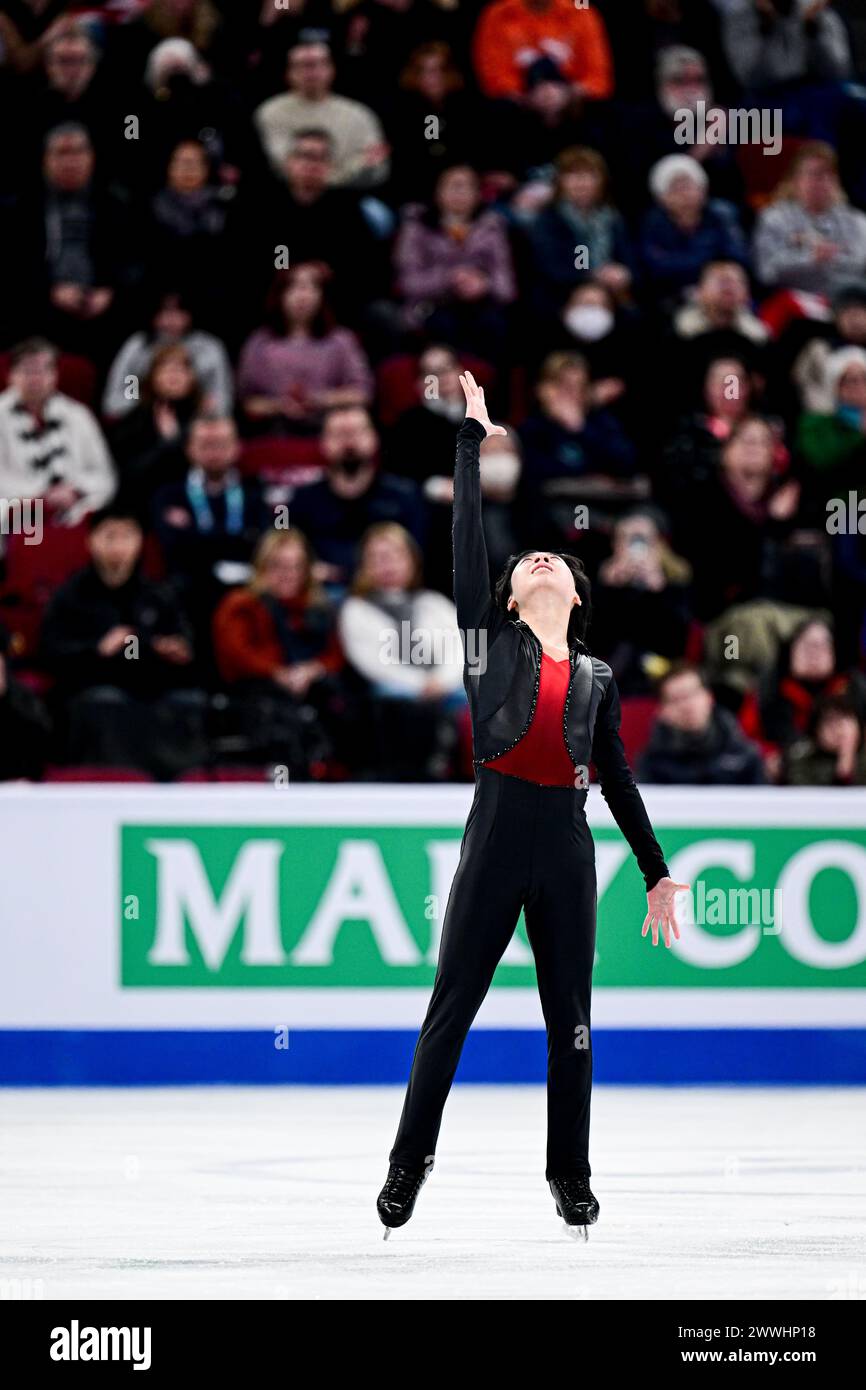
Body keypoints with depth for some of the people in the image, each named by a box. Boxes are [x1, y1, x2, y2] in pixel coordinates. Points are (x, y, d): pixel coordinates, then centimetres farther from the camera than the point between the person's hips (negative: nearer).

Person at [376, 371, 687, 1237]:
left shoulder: (596, 678, 13)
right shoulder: (491, 638, 7)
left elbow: (619, 780, 16)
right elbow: (467, 529, 1)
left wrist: (657, 875, 13)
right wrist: (471, 435, 2)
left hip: (567, 847, 2)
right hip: (496, 837, -2)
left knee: (570, 1016, 6)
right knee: (452, 1006, 0)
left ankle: (570, 1173, 15)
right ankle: (410, 1160, 8)